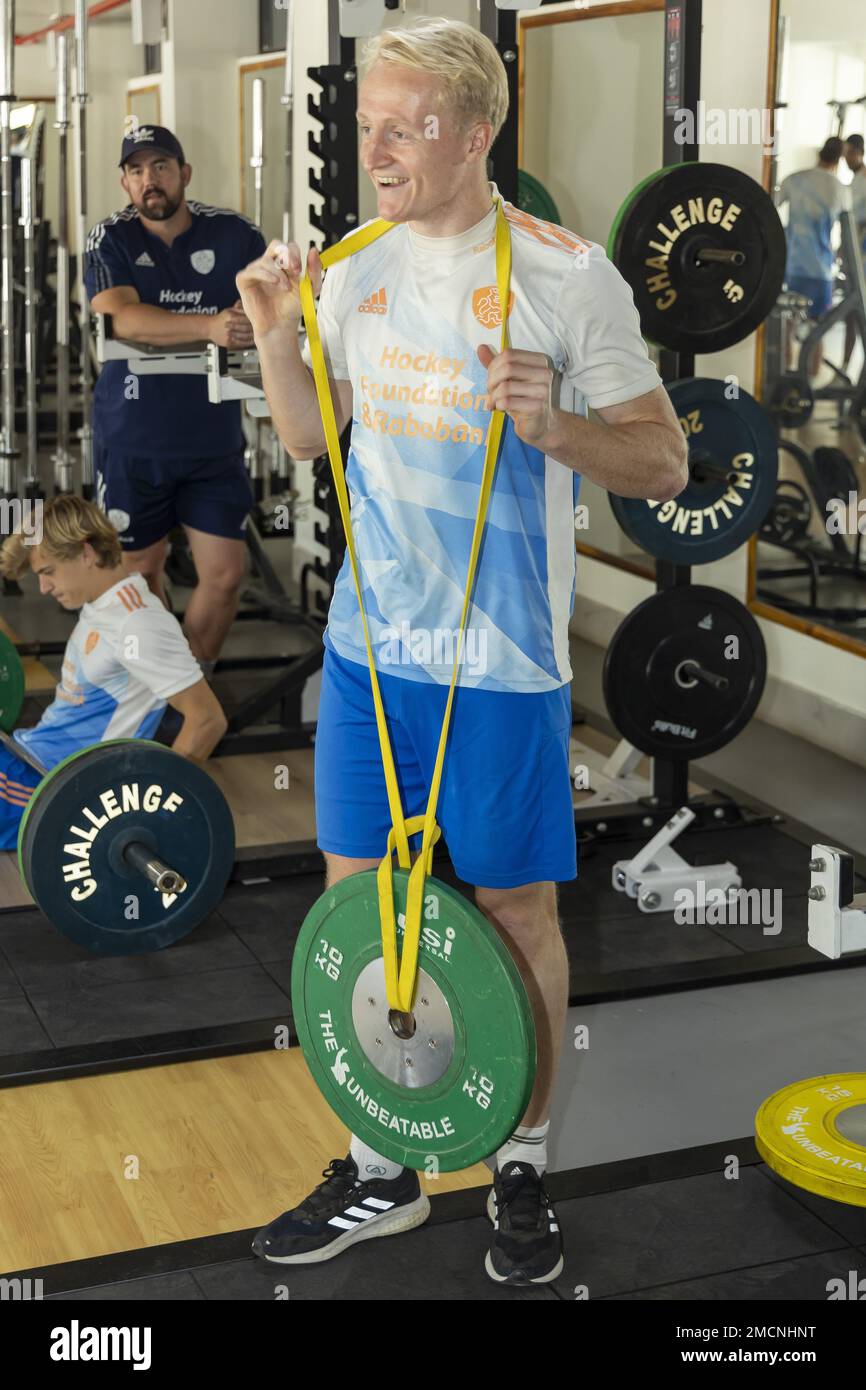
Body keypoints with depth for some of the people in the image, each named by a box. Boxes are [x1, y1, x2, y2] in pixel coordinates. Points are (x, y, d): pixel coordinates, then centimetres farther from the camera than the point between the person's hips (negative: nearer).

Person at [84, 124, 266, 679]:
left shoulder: (233, 234, -2)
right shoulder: (111, 240, -5)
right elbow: (120, 318, -22)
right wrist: (209, 327, -35)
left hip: (214, 439, 1)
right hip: (133, 441, 0)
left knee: (225, 573, 0)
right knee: (140, 569, 13)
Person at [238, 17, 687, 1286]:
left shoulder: (567, 276, -10)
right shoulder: (356, 266, 6)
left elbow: (664, 465, -7)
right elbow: (311, 438, 16)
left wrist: (552, 426, -24)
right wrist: (276, 334, 0)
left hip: (504, 660, -5)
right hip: (369, 646, 5)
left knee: (516, 908, 7)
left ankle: (525, 1168, 29)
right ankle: (381, 1173, 28)